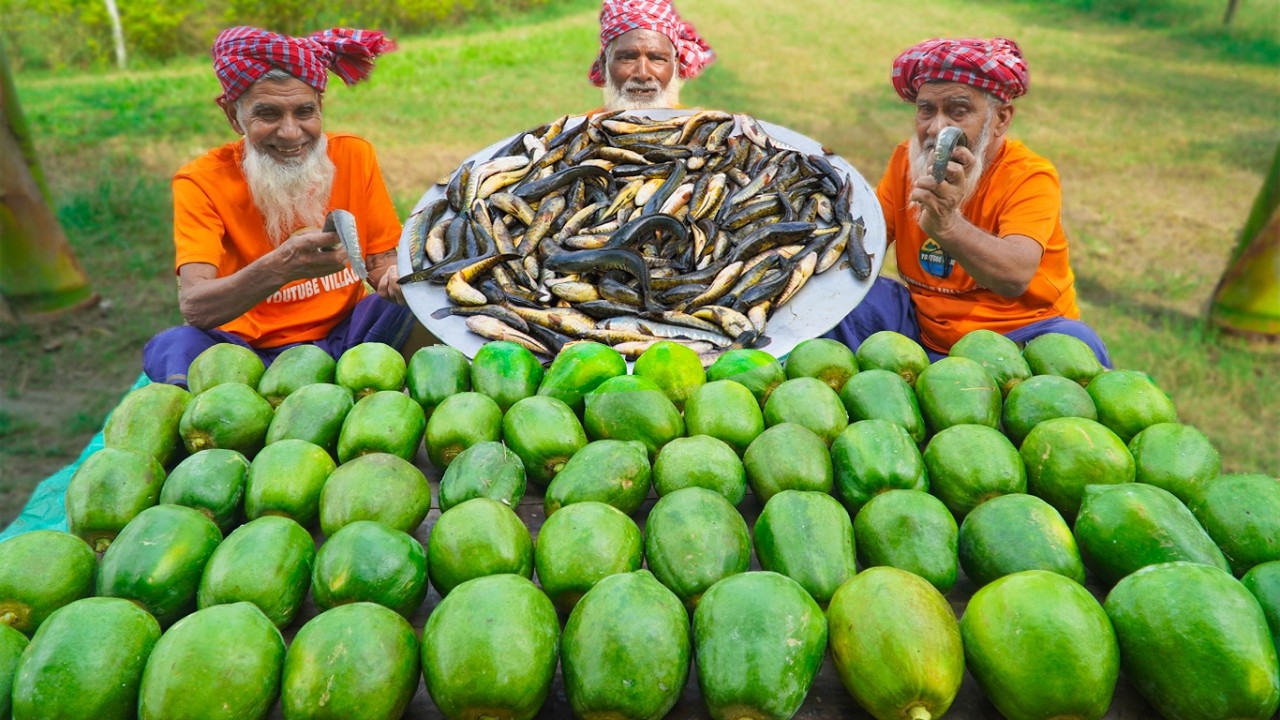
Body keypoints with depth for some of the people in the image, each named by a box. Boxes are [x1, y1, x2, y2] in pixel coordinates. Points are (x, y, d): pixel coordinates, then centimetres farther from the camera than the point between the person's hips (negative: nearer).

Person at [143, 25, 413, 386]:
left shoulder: (354, 156, -3)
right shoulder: (202, 181, -9)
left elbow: (382, 262, 1)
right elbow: (193, 306, -22)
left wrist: (398, 277, -25)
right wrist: (280, 267, -42)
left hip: (345, 338, 3)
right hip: (250, 349, -2)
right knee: (173, 346, -32)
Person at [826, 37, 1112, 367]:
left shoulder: (1030, 176, -16)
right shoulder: (906, 159, 0)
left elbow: (1016, 276, -34)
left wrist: (945, 225, -52)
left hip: (1017, 334, -4)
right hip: (923, 328, 4)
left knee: (1078, 347, -33)